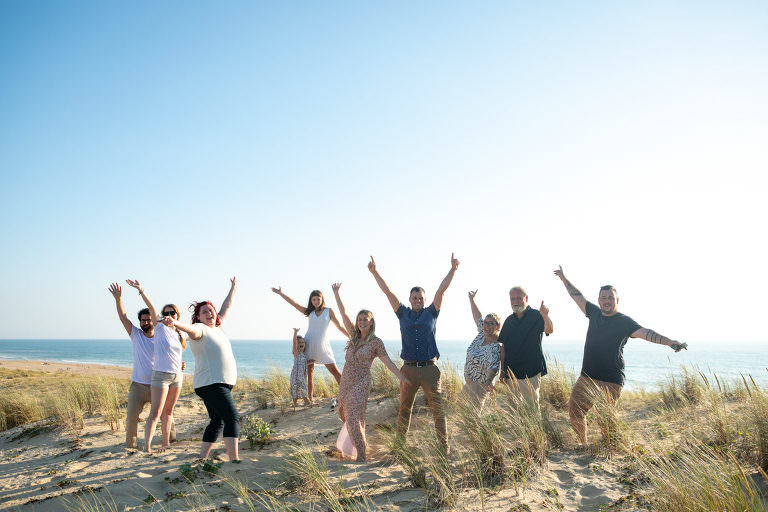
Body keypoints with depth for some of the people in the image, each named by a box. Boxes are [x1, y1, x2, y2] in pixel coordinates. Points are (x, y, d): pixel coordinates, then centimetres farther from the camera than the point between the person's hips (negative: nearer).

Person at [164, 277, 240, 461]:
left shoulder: (217, 327, 16)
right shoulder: (200, 329, -8)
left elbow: (226, 308, 30)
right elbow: (191, 329, -32)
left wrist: (233, 289, 39)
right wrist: (175, 323, -53)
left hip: (223, 384, 10)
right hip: (210, 383, -10)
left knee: (217, 422, 13)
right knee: (232, 417, -17)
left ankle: (202, 458, 22)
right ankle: (234, 459, -21)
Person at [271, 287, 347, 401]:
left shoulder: (329, 311, 5)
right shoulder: (309, 312, 11)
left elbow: (339, 326, 6)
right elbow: (294, 303, 9)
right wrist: (280, 293, 5)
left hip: (322, 346, -2)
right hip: (308, 344, 2)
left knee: (335, 371, -6)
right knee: (309, 372, 2)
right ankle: (310, 399, 8)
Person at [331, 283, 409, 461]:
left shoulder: (376, 342, -5)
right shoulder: (354, 335, 8)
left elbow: (387, 361, -6)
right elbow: (343, 314, 8)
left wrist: (401, 377, -16)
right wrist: (336, 293, 7)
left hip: (361, 382, -6)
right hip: (345, 381, 6)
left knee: (354, 416, -16)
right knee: (344, 413, 15)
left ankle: (361, 453, -10)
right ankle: (361, 442, 36)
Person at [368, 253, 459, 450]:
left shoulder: (431, 313, 9)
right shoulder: (403, 313, 12)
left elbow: (441, 290, 0)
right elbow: (388, 292, 8)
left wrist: (453, 269, -8)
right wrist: (374, 272, 5)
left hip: (429, 368, -1)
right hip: (408, 368, 1)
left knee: (438, 408, 0)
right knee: (404, 408, 7)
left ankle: (444, 445, 6)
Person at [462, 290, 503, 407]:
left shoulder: (497, 347, -21)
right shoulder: (483, 334, 3)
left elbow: (493, 368, -31)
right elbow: (477, 317, 17)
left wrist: (488, 381, -50)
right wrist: (472, 299, 26)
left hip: (479, 386, -9)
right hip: (469, 382, 9)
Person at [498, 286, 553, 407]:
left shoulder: (536, 315, -3)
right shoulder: (509, 320, 11)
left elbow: (549, 330, -23)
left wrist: (545, 316, -45)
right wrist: (502, 371, 11)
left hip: (530, 371, -5)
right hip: (511, 373, 5)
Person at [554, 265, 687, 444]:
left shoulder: (624, 321, -4)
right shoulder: (594, 313, 10)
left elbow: (645, 333, -17)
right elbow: (577, 296, 21)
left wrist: (669, 342, -31)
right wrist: (563, 278, 28)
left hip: (610, 382, -5)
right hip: (586, 377, 5)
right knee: (574, 411, 4)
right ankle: (582, 447, 22)